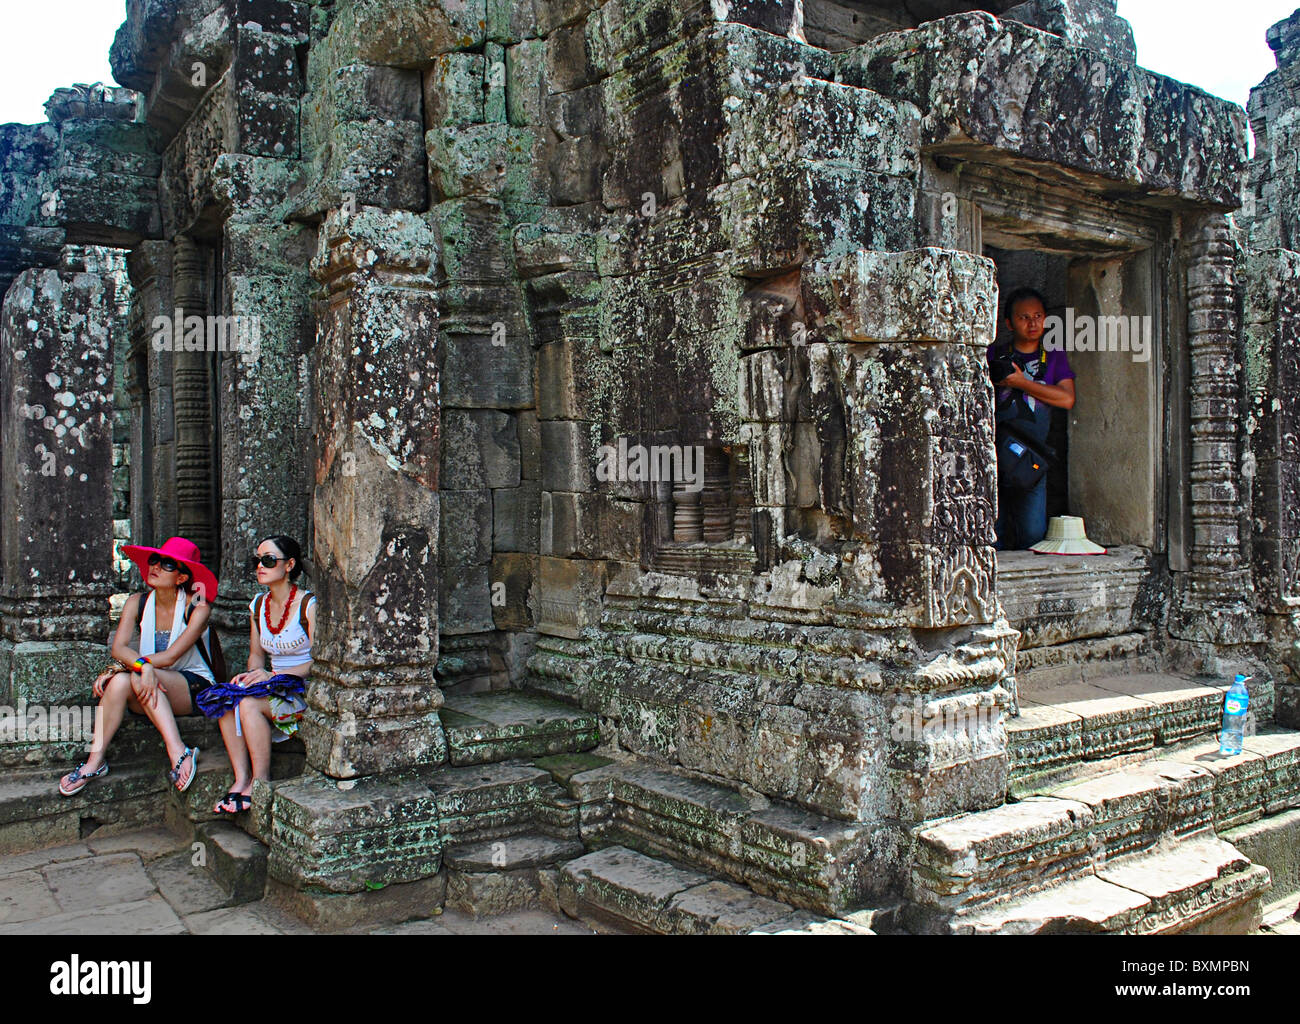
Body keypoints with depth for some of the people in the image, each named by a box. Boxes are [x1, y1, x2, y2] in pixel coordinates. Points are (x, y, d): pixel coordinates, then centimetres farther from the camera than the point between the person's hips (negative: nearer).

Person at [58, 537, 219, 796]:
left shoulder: (197, 606, -8)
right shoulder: (138, 603, 4)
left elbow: (170, 657, -17)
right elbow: (118, 647, -12)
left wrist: (116, 668, -21)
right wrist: (142, 665, -33)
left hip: (195, 688, -4)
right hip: (151, 692, 4)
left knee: (137, 677, -32)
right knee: (120, 681, -29)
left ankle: (177, 753, -38)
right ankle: (95, 760, -29)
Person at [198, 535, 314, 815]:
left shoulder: (308, 605, -10)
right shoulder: (258, 606, 11)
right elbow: (256, 655, 16)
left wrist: (272, 675, -20)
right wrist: (251, 674, -7)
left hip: (305, 689, -6)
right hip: (273, 687, 7)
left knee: (249, 703, -29)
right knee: (226, 699, -21)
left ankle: (260, 782, -17)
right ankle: (241, 779, -21)